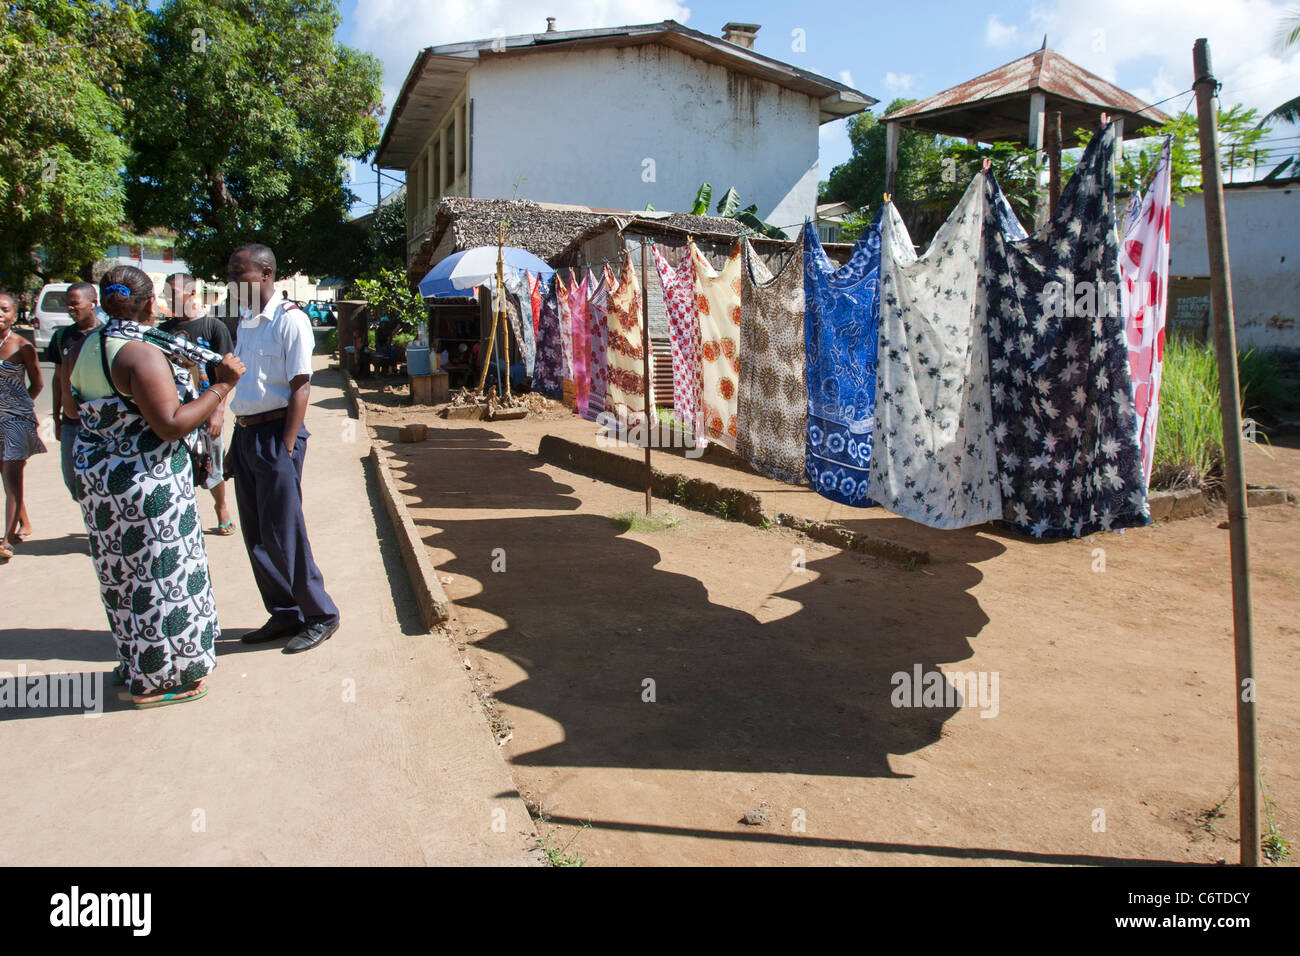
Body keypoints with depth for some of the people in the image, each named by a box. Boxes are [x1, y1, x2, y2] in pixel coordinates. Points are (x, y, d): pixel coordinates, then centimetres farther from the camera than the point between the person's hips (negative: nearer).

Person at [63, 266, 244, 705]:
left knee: (123, 573, 20)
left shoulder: (81, 350, 5)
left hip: (95, 476, 9)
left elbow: (78, 409, 16)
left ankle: (134, 664, 35)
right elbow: (171, 425, -24)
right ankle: (159, 679, 15)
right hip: (146, 483, -9)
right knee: (160, 574, 4)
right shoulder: (143, 355, -21)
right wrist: (222, 385, -19)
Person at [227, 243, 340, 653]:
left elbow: (300, 388, -15)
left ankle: (320, 616, 9)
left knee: (282, 533, -5)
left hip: (276, 435, -8)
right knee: (255, 534, 12)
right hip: (244, 434, 8)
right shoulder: (245, 321, 14)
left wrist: (286, 449, -19)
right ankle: (284, 613, 24)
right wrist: (240, 437, 13)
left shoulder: (290, 320, -11)